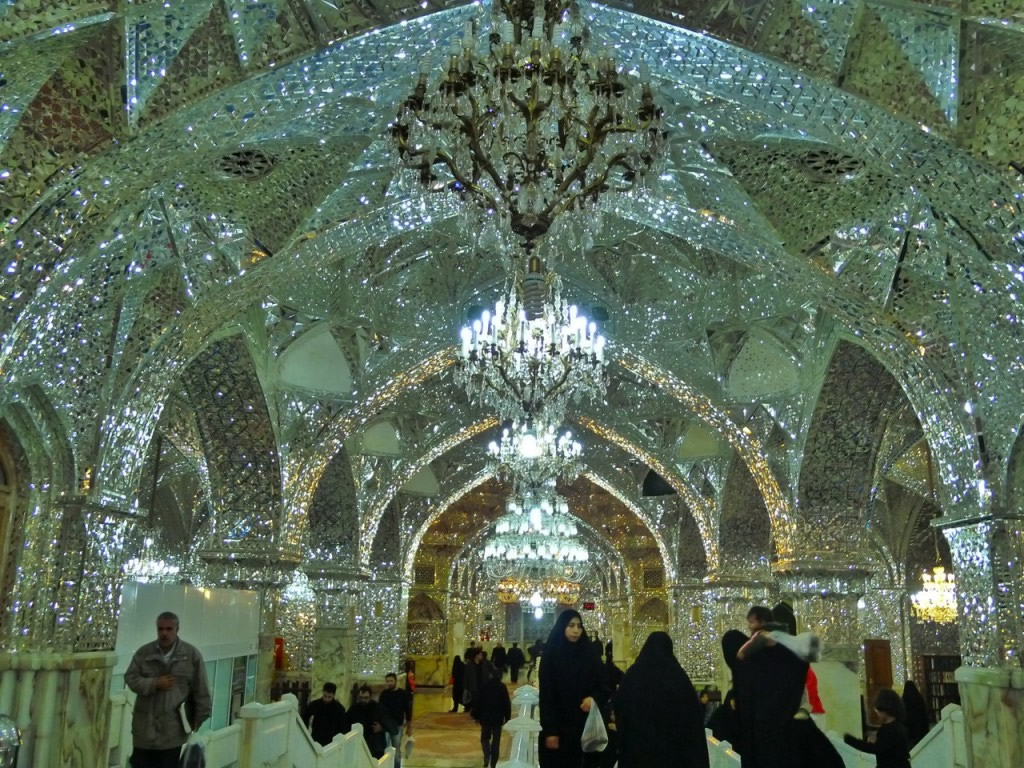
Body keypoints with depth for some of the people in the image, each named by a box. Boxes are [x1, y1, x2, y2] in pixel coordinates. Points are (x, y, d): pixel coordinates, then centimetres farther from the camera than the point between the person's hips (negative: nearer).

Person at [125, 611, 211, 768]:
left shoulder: (191, 654, -5)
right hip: (145, 725, 2)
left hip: (173, 728, -2)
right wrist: (154, 684, -16)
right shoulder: (144, 652, 2)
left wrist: (199, 718, -2)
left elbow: (201, 691, -2)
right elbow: (130, 678, -2)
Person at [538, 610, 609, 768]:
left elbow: (604, 688, 6)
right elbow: (546, 696, -8)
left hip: (584, 727, 3)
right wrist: (549, 731, -14)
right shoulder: (551, 656, -4)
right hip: (557, 727, -3)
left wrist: (594, 698, -16)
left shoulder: (589, 655, 6)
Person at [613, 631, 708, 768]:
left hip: (638, 744, 1)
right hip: (672, 745, -1)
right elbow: (694, 713, -3)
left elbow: (618, 708, 4)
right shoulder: (678, 675, -4)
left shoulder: (633, 674, 0)